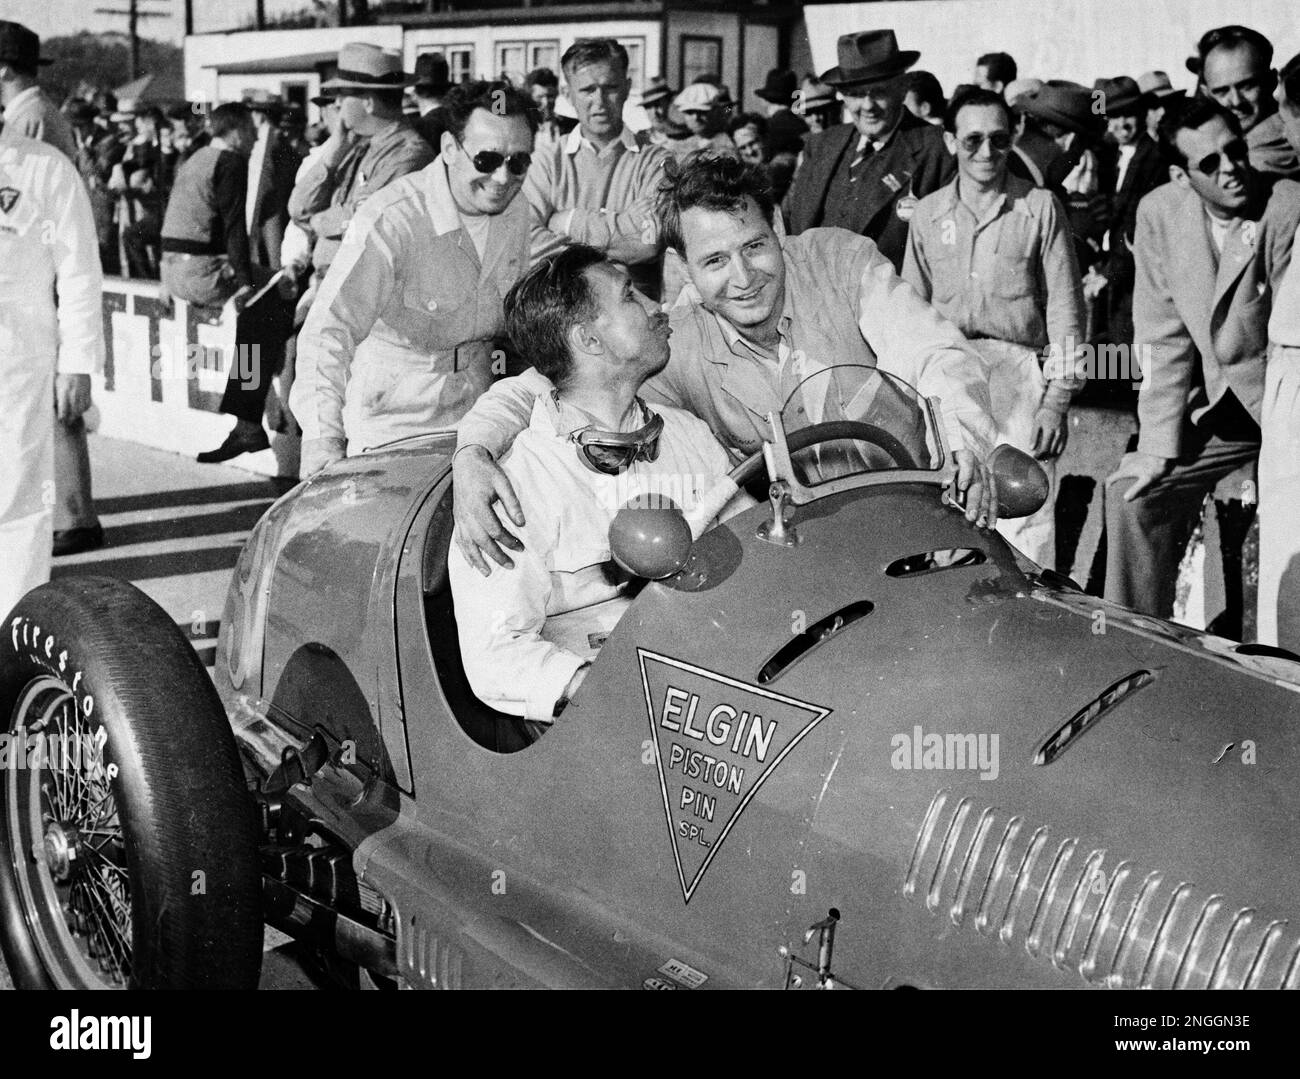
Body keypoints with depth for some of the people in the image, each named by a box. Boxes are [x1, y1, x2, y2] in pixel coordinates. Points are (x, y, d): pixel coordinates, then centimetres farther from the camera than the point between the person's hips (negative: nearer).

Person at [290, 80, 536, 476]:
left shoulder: (515, 211, -1)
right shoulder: (392, 220, -24)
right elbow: (329, 331, -34)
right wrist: (323, 440, -47)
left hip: (477, 422, 6)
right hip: (391, 432, -6)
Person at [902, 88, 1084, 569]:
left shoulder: (1040, 207, 5)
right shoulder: (928, 213, 13)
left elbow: (1064, 307, 3)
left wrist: (1058, 398, -4)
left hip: (1020, 374, -2)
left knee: (1027, 524, -9)